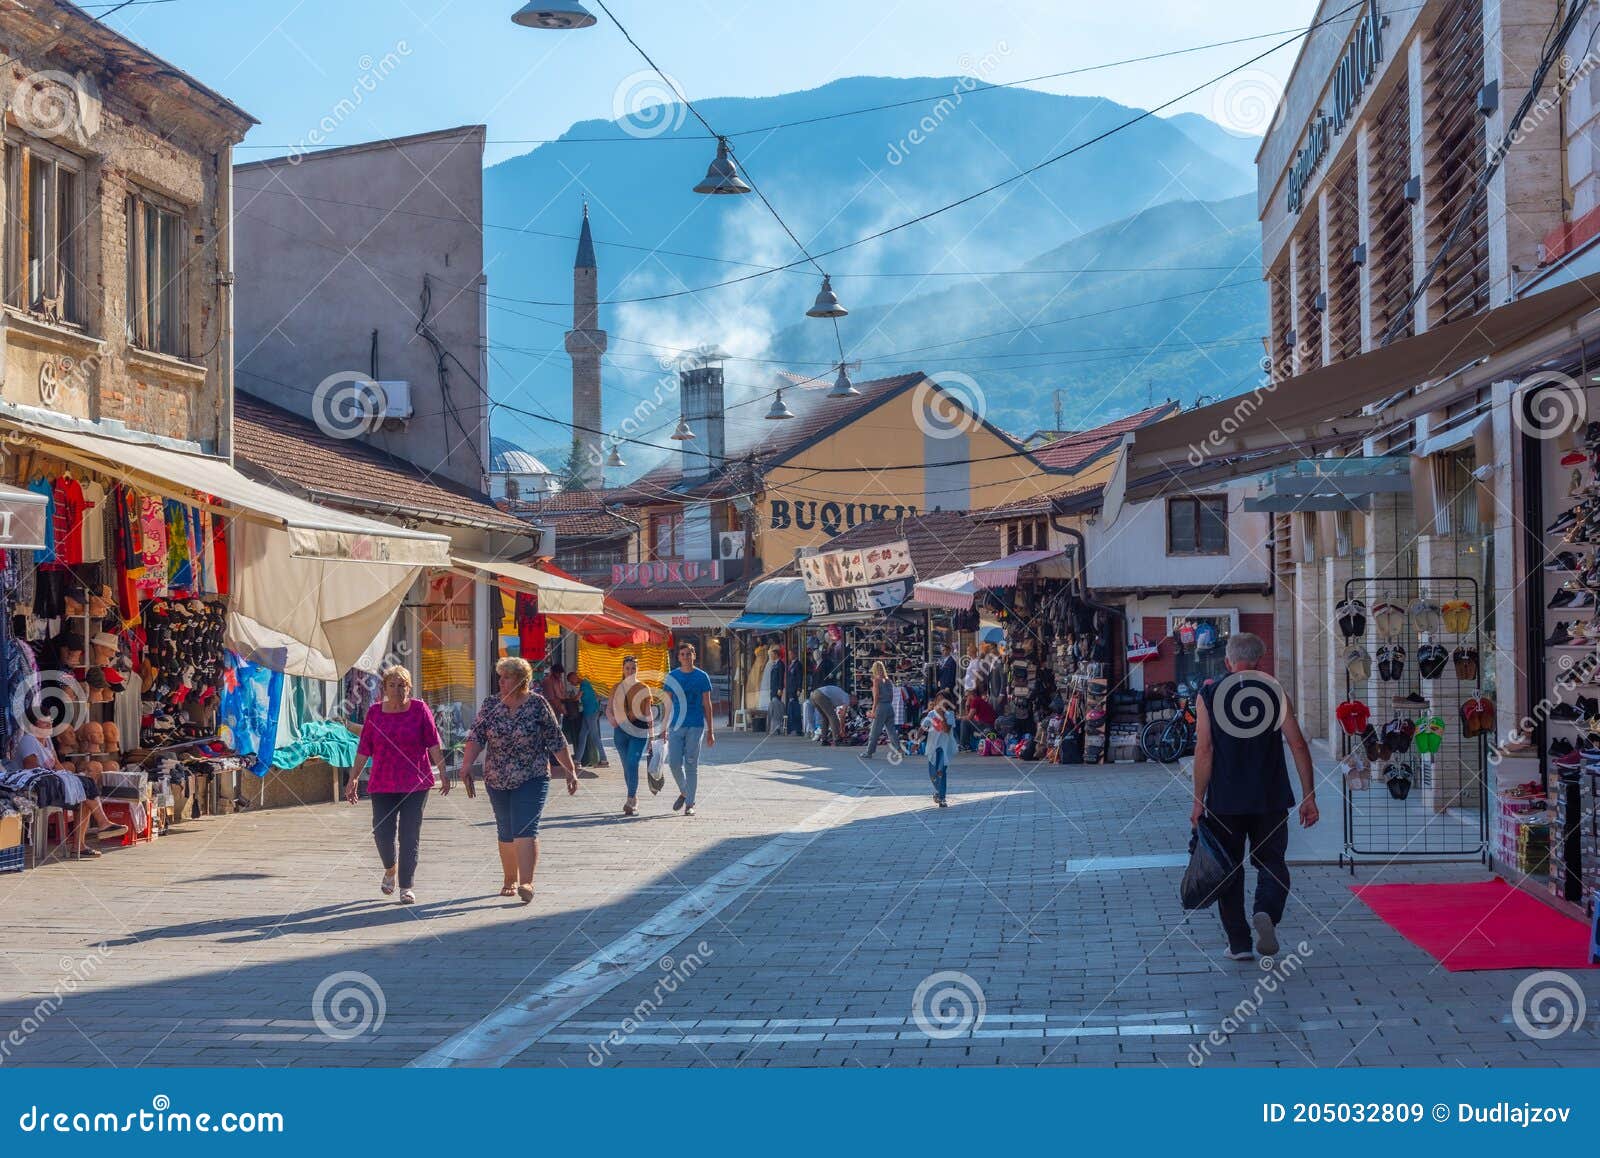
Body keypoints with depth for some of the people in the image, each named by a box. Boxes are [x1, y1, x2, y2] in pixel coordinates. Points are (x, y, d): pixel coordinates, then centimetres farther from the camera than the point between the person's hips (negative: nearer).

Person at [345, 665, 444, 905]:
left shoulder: (420, 710, 0)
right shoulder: (375, 712, 5)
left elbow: (434, 744, -1)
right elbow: (364, 749, 8)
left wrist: (442, 773, -8)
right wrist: (353, 779, 6)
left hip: (416, 783, -2)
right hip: (382, 784, 2)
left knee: (410, 835, -3)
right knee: (382, 833, -2)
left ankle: (406, 887, 5)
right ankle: (390, 869, 29)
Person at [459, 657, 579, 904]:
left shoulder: (537, 704, -4)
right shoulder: (490, 705, 3)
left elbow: (556, 740, 0)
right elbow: (476, 737, -3)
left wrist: (570, 770, 2)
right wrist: (467, 765, -17)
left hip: (532, 779, -4)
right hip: (497, 780, 4)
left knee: (525, 830, -15)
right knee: (506, 833, 12)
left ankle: (526, 883, -21)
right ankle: (510, 881, 26)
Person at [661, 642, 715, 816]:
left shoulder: (702, 677, 2)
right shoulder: (672, 676, 8)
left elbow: (707, 705, 4)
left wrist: (710, 731, 1)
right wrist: (664, 728, 8)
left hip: (695, 726, -2)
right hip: (676, 726, 2)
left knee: (691, 765, -2)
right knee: (675, 763, -3)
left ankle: (690, 804, 5)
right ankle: (684, 792, 23)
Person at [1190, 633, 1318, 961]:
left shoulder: (1209, 695, 0)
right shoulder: (1276, 692, 2)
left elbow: (1204, 750, -6)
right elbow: (1298, 744, -2)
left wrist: (1198, 801, -3)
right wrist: (1309, 797, 2)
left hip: (1224, 800, 0)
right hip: (1270, 799, 0)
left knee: (1229, 870, 10)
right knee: (1272, 863, 11)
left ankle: (1239, 943, 9)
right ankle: (1266, 913, -18)